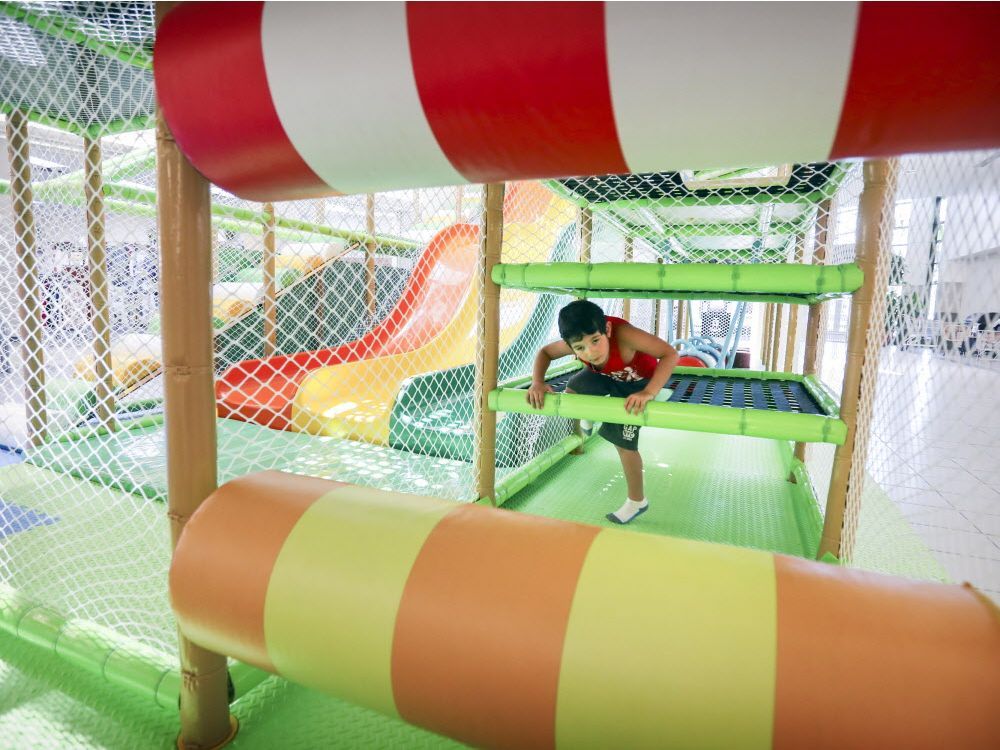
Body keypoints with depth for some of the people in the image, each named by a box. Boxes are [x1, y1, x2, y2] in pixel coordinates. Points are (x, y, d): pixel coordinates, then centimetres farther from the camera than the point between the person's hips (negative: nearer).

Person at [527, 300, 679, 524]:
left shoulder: (622, 333, -46)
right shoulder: (577, 343, -31)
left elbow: (671, 354, -48)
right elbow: (544, 352, -13)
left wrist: (648, 393, -58)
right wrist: (537, 383, -31)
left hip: (640, 382, -4)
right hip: (607, 377, 5)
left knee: (622, 440, -7)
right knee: (571, 393, -13)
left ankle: (637, 501, 16)